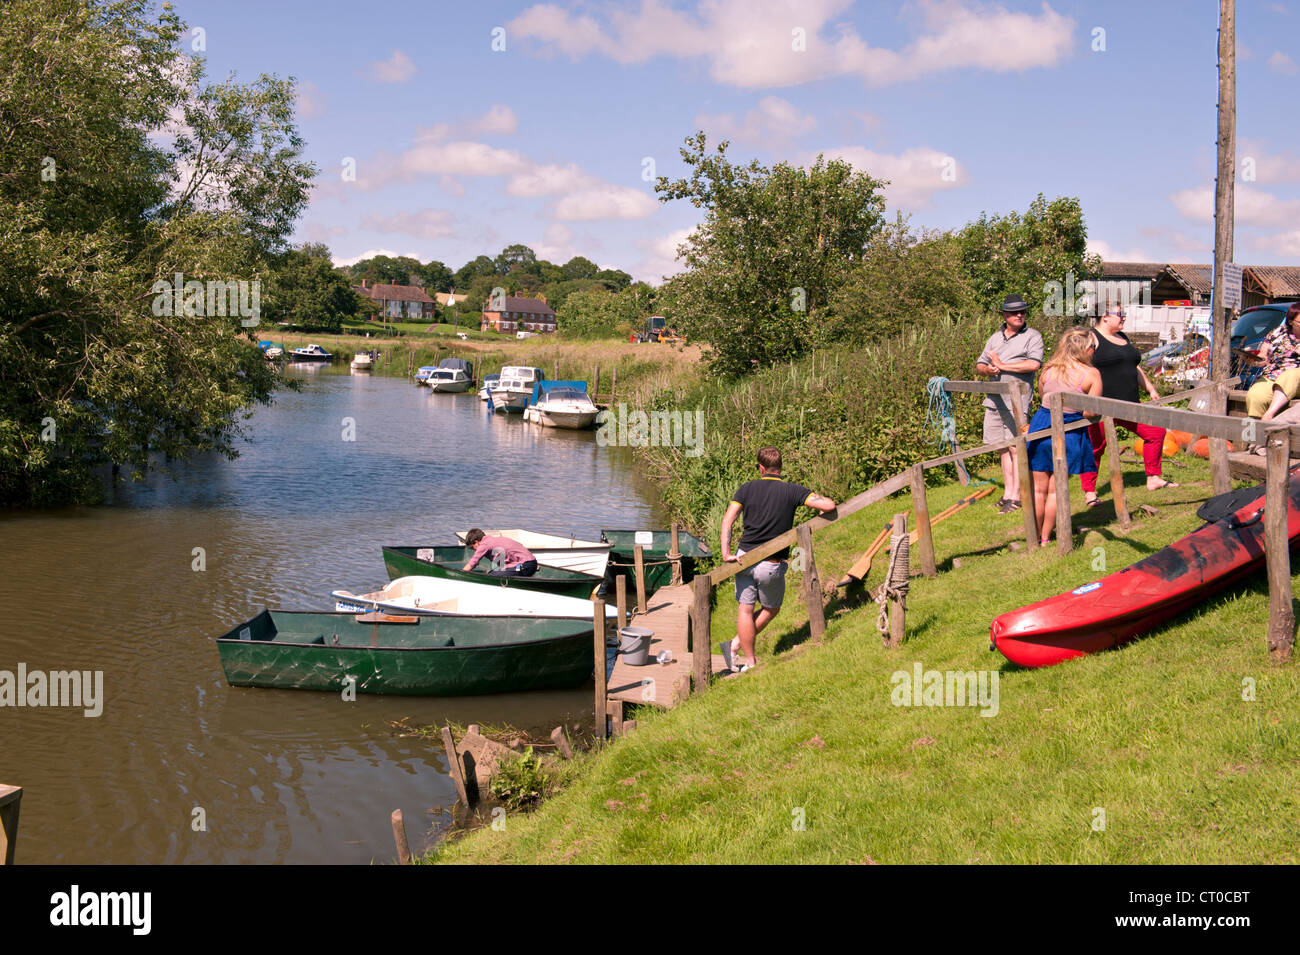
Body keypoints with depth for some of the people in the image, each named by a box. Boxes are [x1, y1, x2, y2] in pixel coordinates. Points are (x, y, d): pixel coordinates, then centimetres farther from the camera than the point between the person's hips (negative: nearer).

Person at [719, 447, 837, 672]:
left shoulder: (747, 489, 0)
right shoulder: (792, 491, -6)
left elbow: (727, 520, -9)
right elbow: (829, 505, -12)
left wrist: (726, 553, -11)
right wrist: (823, 512, 11)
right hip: (772, 565, -2)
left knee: (746, 609, 12)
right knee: (771, 610, 20)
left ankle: (750, 661, 15)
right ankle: (735, 645, 15)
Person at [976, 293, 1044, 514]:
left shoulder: (1032, 337, 0)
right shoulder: (996, 338, 19)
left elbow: (1033, 364, -16)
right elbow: (979, 365, 20)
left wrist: (1002, 365, -10)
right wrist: (987, 369, -5)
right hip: (994, 400, 6)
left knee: (1016, 448, -7)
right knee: (1003, 448, 8)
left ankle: (1016, 496, -4)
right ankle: (1008, 491, 15)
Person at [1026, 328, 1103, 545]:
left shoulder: (1048, 370, 3)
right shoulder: (1091, 374, -6)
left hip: (1042, 425, 2)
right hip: (1069, 430, -2)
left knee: (1038, 488, 12)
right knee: (1055, 489, 9)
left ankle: (1035, 537, 20)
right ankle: (1045, 538, 16)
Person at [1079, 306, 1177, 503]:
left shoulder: (1122, 338, 19)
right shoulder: (1092, 338, -7)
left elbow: (1135, 368, 29)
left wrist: (1151, 389, 25)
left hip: (1129, 405, 8)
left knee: (1156, 431, 3)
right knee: (1095, 448, -5)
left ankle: (1153, 479, 12)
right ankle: (1089, 492, 5)